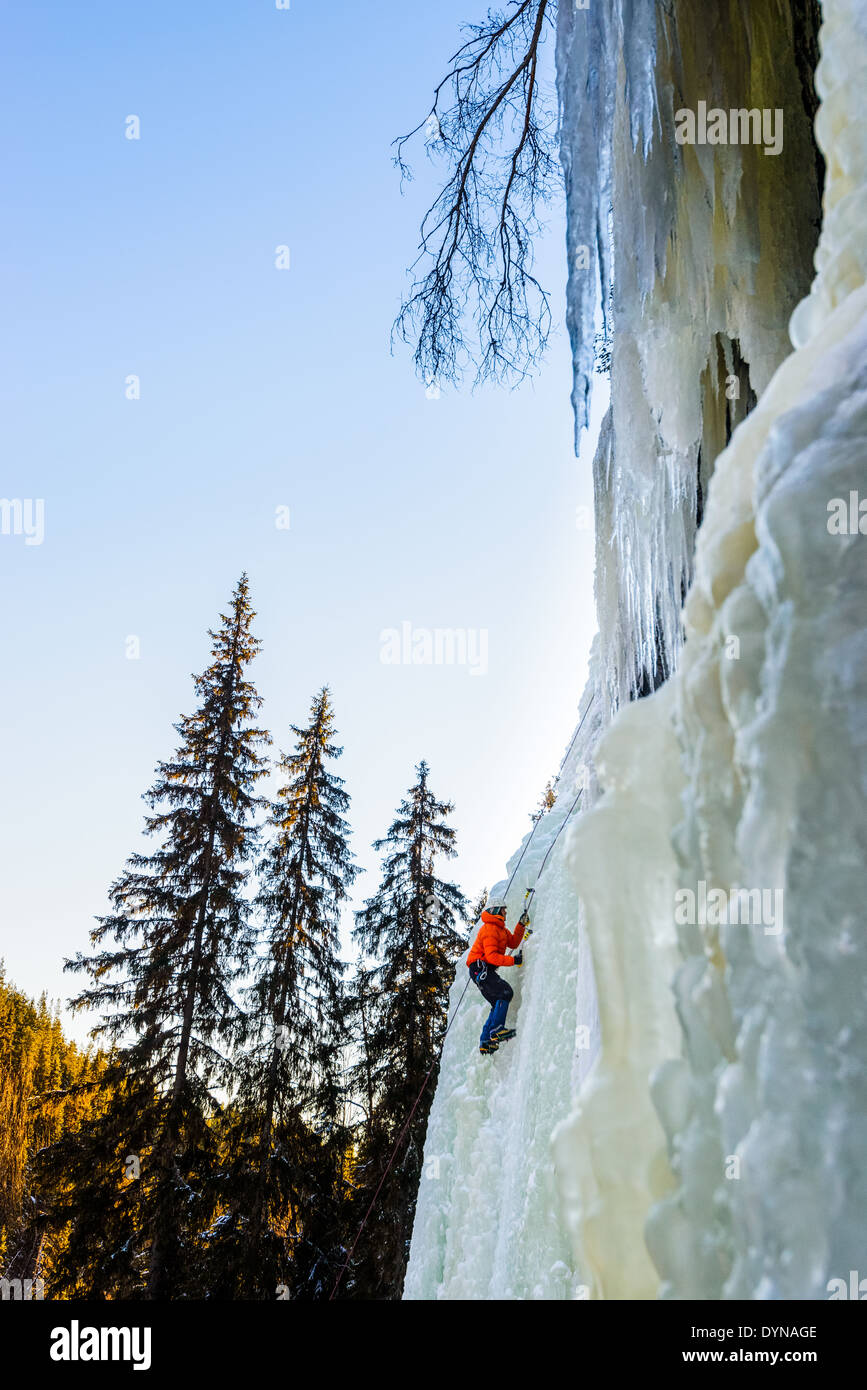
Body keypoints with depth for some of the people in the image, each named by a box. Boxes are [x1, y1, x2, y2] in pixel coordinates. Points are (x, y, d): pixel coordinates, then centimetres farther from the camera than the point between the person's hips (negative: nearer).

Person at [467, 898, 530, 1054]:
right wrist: (513, 960, -20)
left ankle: (485, 1041, 7)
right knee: (505, 992, -21)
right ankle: (496, 1030, -26)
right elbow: (492, 956, -21)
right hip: (480, 969, -11)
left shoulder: (500, 929, 22)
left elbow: (513, 942, 19)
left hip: (484, 971, 11)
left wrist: (521, 925, 13)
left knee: (498, 1003, 8)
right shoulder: (489, 929, -13)